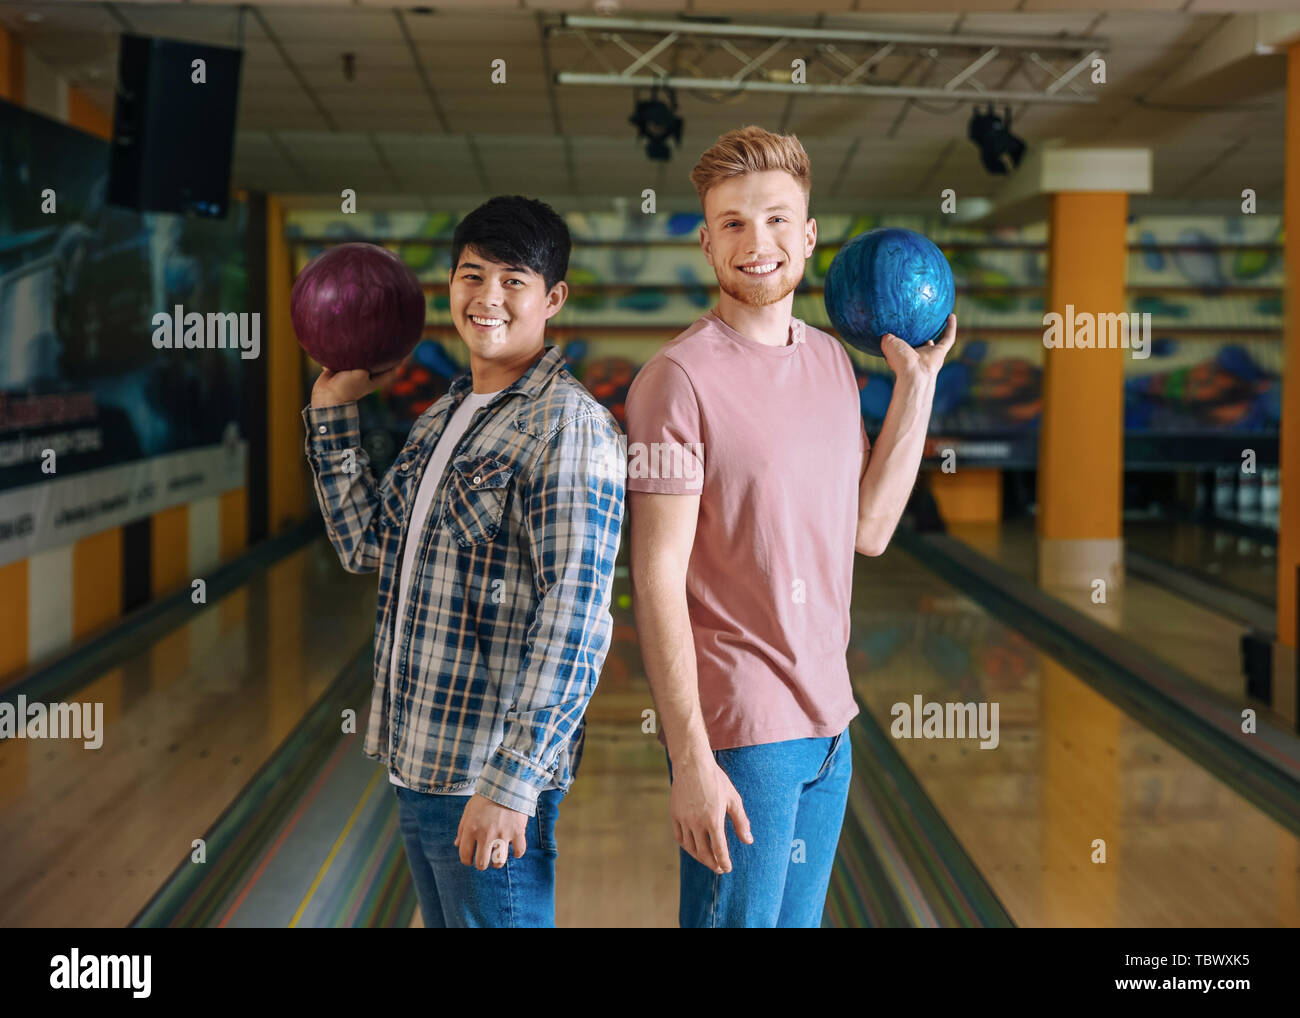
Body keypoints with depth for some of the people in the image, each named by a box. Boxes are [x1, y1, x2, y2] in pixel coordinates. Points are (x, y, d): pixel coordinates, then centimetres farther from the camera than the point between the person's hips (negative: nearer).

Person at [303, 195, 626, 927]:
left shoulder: (568, 426, -16)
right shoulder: (442, 417, 12)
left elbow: (575, 619, -22)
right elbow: (365, 543, 19)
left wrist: (511, 783, -25)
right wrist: (334, 410, 14)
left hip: (489, 780, -9)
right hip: (418, 760, 9)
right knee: (445, 920, 20)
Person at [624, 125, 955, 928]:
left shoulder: (831, 360, 8)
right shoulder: (681, 379, -14)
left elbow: (869, 527, 11)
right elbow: (658, 583, -17)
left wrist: (918, 381, 6)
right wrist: (690, 762, -20)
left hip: (829, 724, 7)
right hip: (740, 733, -7)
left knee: (799, 920, 18)